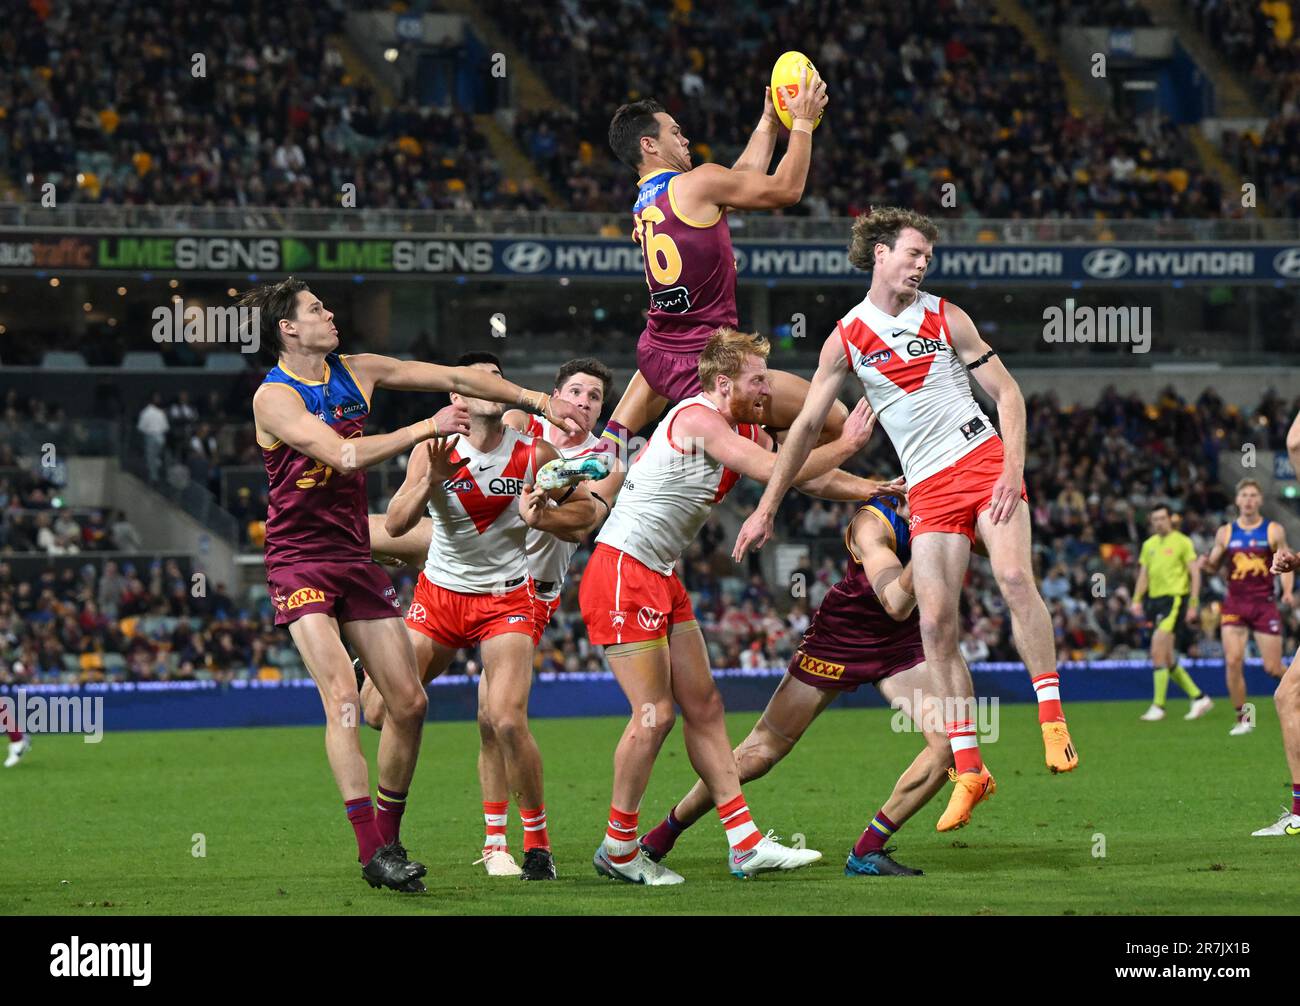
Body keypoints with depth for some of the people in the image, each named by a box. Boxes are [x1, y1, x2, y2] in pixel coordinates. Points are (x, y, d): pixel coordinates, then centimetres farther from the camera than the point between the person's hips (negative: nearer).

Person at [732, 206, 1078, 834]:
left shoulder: (945, 318, 4)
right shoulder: (847, 337, 5)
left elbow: (1006, 391, 5)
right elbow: (807, 424, 8)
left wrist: (1013, 469, -10)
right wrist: (766, 508, 7)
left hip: (983, 460, -1)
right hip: (927, 490, 1)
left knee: (1015, 577, -25)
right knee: (935, 625, -9)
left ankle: (1052, 720, -17)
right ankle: (969, 771, -5)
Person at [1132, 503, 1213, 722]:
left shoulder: (1182, 542, -1)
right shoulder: (1149, 545, 16)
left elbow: (1195, 574, -3)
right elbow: (1144, 575, 20)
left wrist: (1193, 605, -10)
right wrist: (1137, 600, 7)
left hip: (1175, 599, -7)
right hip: (1155, 600, 7)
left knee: (1158, 651, -17)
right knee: (1167, 659, 6)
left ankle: (1158, 706, -14)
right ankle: (1200, 698, 16)